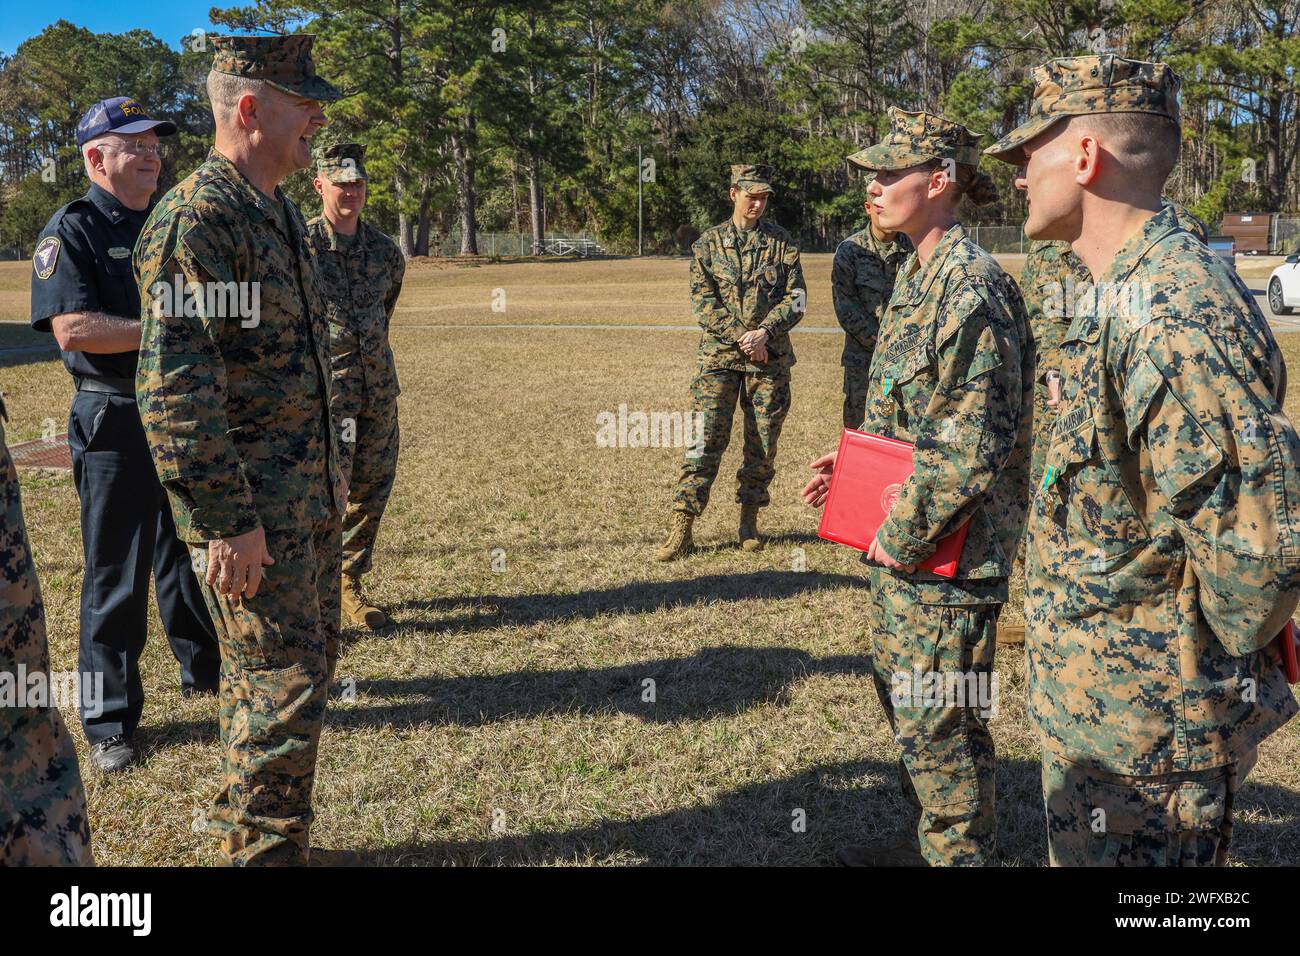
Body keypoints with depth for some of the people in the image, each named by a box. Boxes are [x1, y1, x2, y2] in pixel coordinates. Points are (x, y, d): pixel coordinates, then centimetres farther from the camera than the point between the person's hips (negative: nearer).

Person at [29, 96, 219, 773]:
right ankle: (110, 723, 14)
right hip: (115, 425, -6)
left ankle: (207, 674, 34)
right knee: (116, 579, 2)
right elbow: (73, 329, -19)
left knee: (191, 563, 17)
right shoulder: (72, 230, -6)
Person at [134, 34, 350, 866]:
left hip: (311, 499, 10)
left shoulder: (282, 213, 13)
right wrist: (228, 518, -22)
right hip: (254, 513, -9)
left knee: (312, 666, 17)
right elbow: (174, 389, -22)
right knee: (282, 689, -2)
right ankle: (264, 851, 16)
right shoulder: (195, 219, -17)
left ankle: (282, 839, 33)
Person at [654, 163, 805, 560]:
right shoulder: (708, 244, 5)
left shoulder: (782, 243, 6)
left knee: (762, 444, 6)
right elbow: (703, 301, -2)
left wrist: (764, 331, -15)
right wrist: (741, 337, -13)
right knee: (705, 439, -6)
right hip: (718, 354, -1)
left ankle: (749, 522, 20)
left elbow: (796, 299, 1)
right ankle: (681, 530, -4)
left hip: (770, 356, 1)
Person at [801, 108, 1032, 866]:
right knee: (902, 692, 22)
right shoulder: (919, 275, 11)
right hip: (900, 533, 10)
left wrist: (901, 538, -19)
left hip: (949, 550, -10)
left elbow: (976, 445, -24)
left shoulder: (971, 287, -20)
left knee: (941, 721, 3)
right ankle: (926, 840, 41)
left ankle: (963, 854, 22)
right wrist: (852, 462, 11)